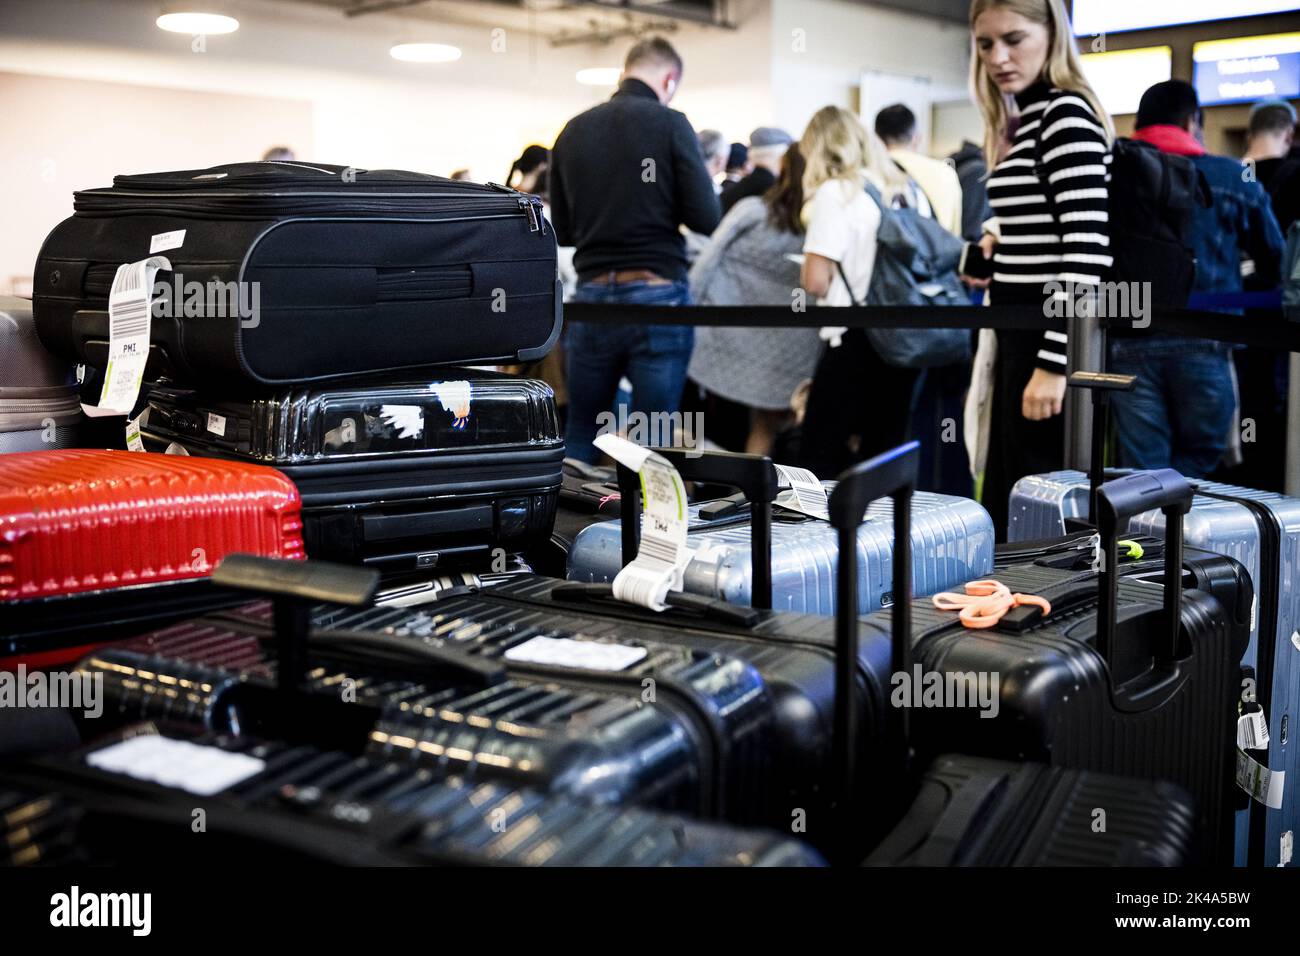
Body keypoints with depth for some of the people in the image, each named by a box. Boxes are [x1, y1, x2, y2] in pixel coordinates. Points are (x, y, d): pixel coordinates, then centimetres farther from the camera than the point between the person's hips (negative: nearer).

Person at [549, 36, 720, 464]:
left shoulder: (572, 131, 7)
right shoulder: (670, 123, -6)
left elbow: (562, 231, 11)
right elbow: (706, 218, -9)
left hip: (591, 295, 4)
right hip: (658, 295, -4)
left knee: (581, 433, 13)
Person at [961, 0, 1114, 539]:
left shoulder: (1067, 114, -13)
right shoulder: (1024, 119, 16)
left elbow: (1086, 251, -22)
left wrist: (1053, 362, -25)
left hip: (1051, 338, -10)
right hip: (1025, 333, 10)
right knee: (1009, 496, 15)